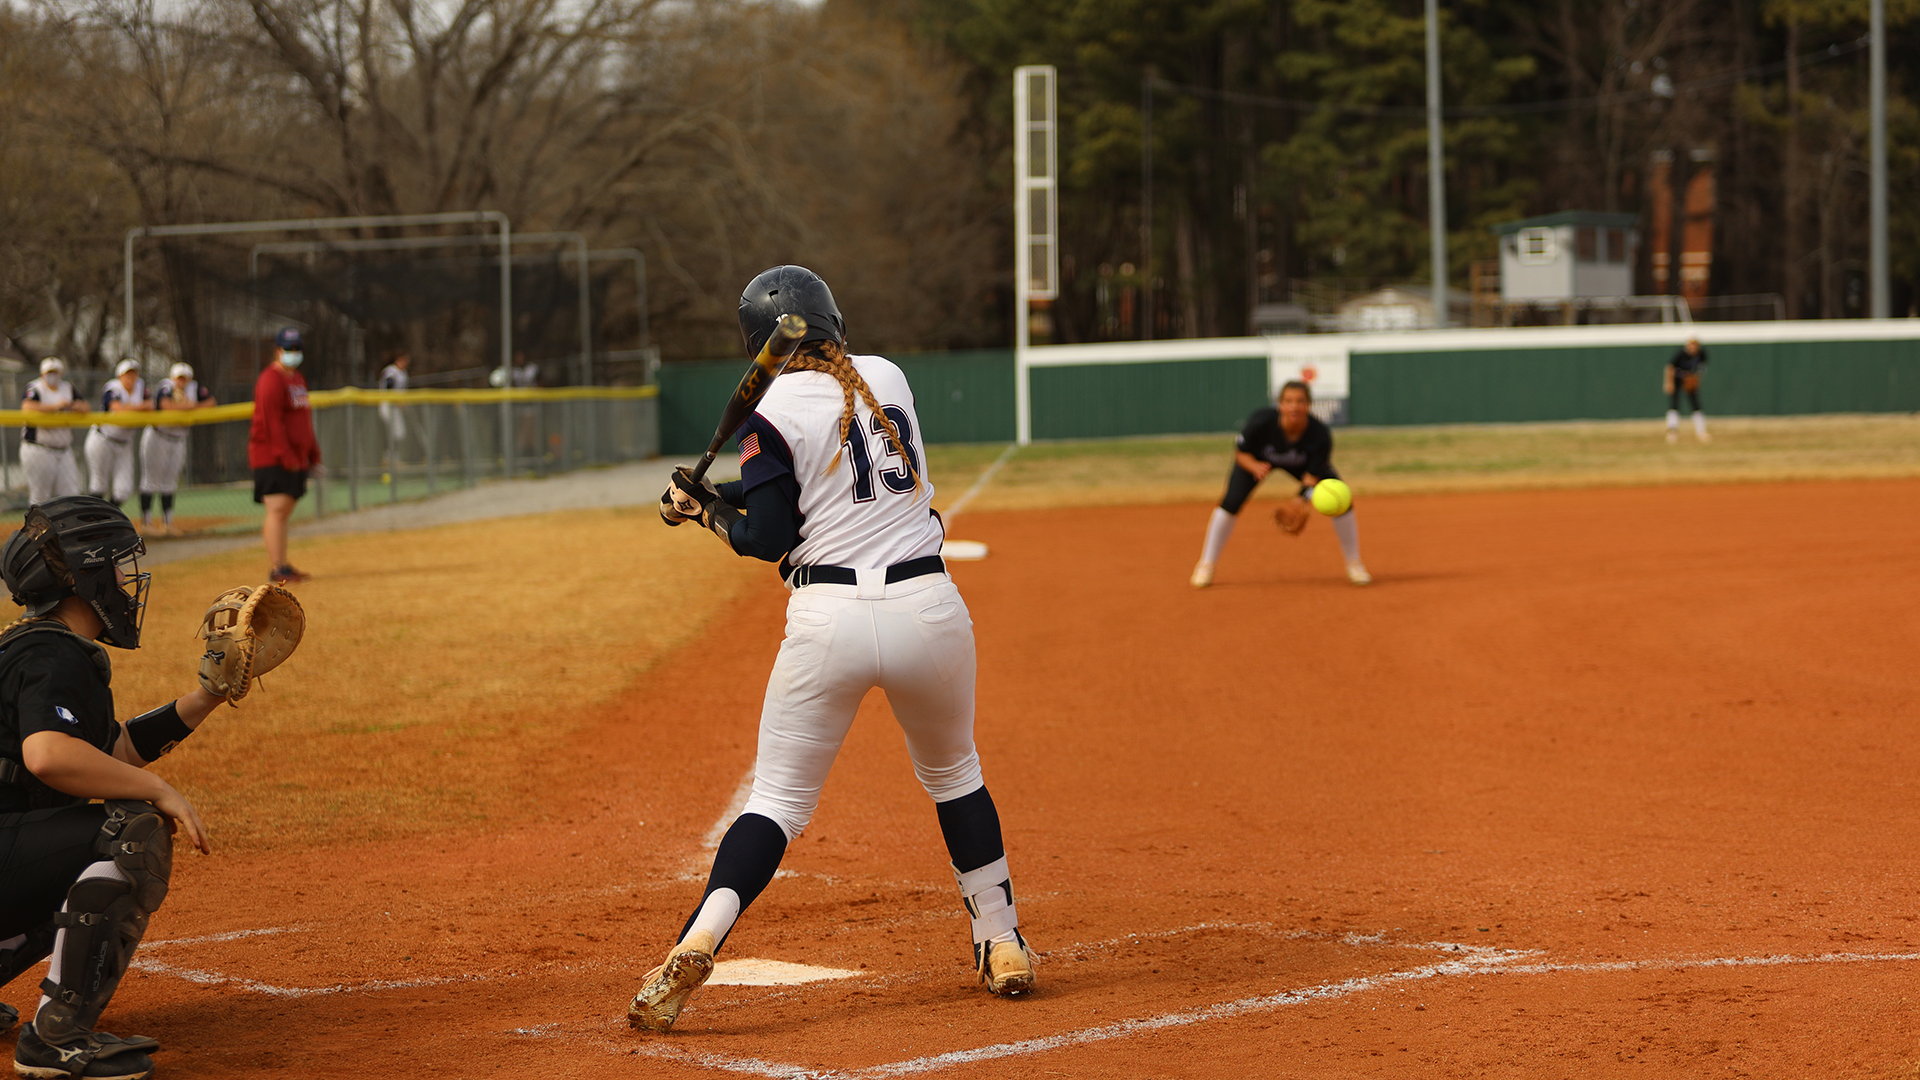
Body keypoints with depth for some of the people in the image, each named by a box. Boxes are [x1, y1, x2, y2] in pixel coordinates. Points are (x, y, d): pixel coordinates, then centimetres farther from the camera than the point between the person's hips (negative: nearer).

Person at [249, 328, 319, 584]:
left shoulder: (297, 379, 20)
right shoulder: (271, 380, -10)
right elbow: (272, 422, -18)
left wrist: (313, 454, 20)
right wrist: (286, 455, -22)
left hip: (295, 457, 9)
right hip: (271, 456, -9)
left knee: (284, 512, 10)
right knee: (278, 509, -13)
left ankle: (282, 566, 12)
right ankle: (278, 570, -15)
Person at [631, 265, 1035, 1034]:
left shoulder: (779, 411, -5)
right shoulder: (889, 379, 11)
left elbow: (766, 539, -8)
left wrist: (702, 508, 10)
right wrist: (724, 492, 20)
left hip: (829, 618, -4)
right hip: (929, 608, 4)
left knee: (780, 797, 3)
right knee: (953, 775, 24)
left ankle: (694, 948, -13)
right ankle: (1002, 947, 26)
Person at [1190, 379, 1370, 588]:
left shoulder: (1320, 434, -36)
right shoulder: (1261, 421, -38)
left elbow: (1312, 478, -31)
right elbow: (1240, 453, -21)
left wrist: (1302, 508, -49)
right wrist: (1255, 467, -43)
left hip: (1301, 464, 1)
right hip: (1256, 459, -1)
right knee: (1232, 501, -21)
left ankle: (1354, 565, 8)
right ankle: (1206, 566, -4)